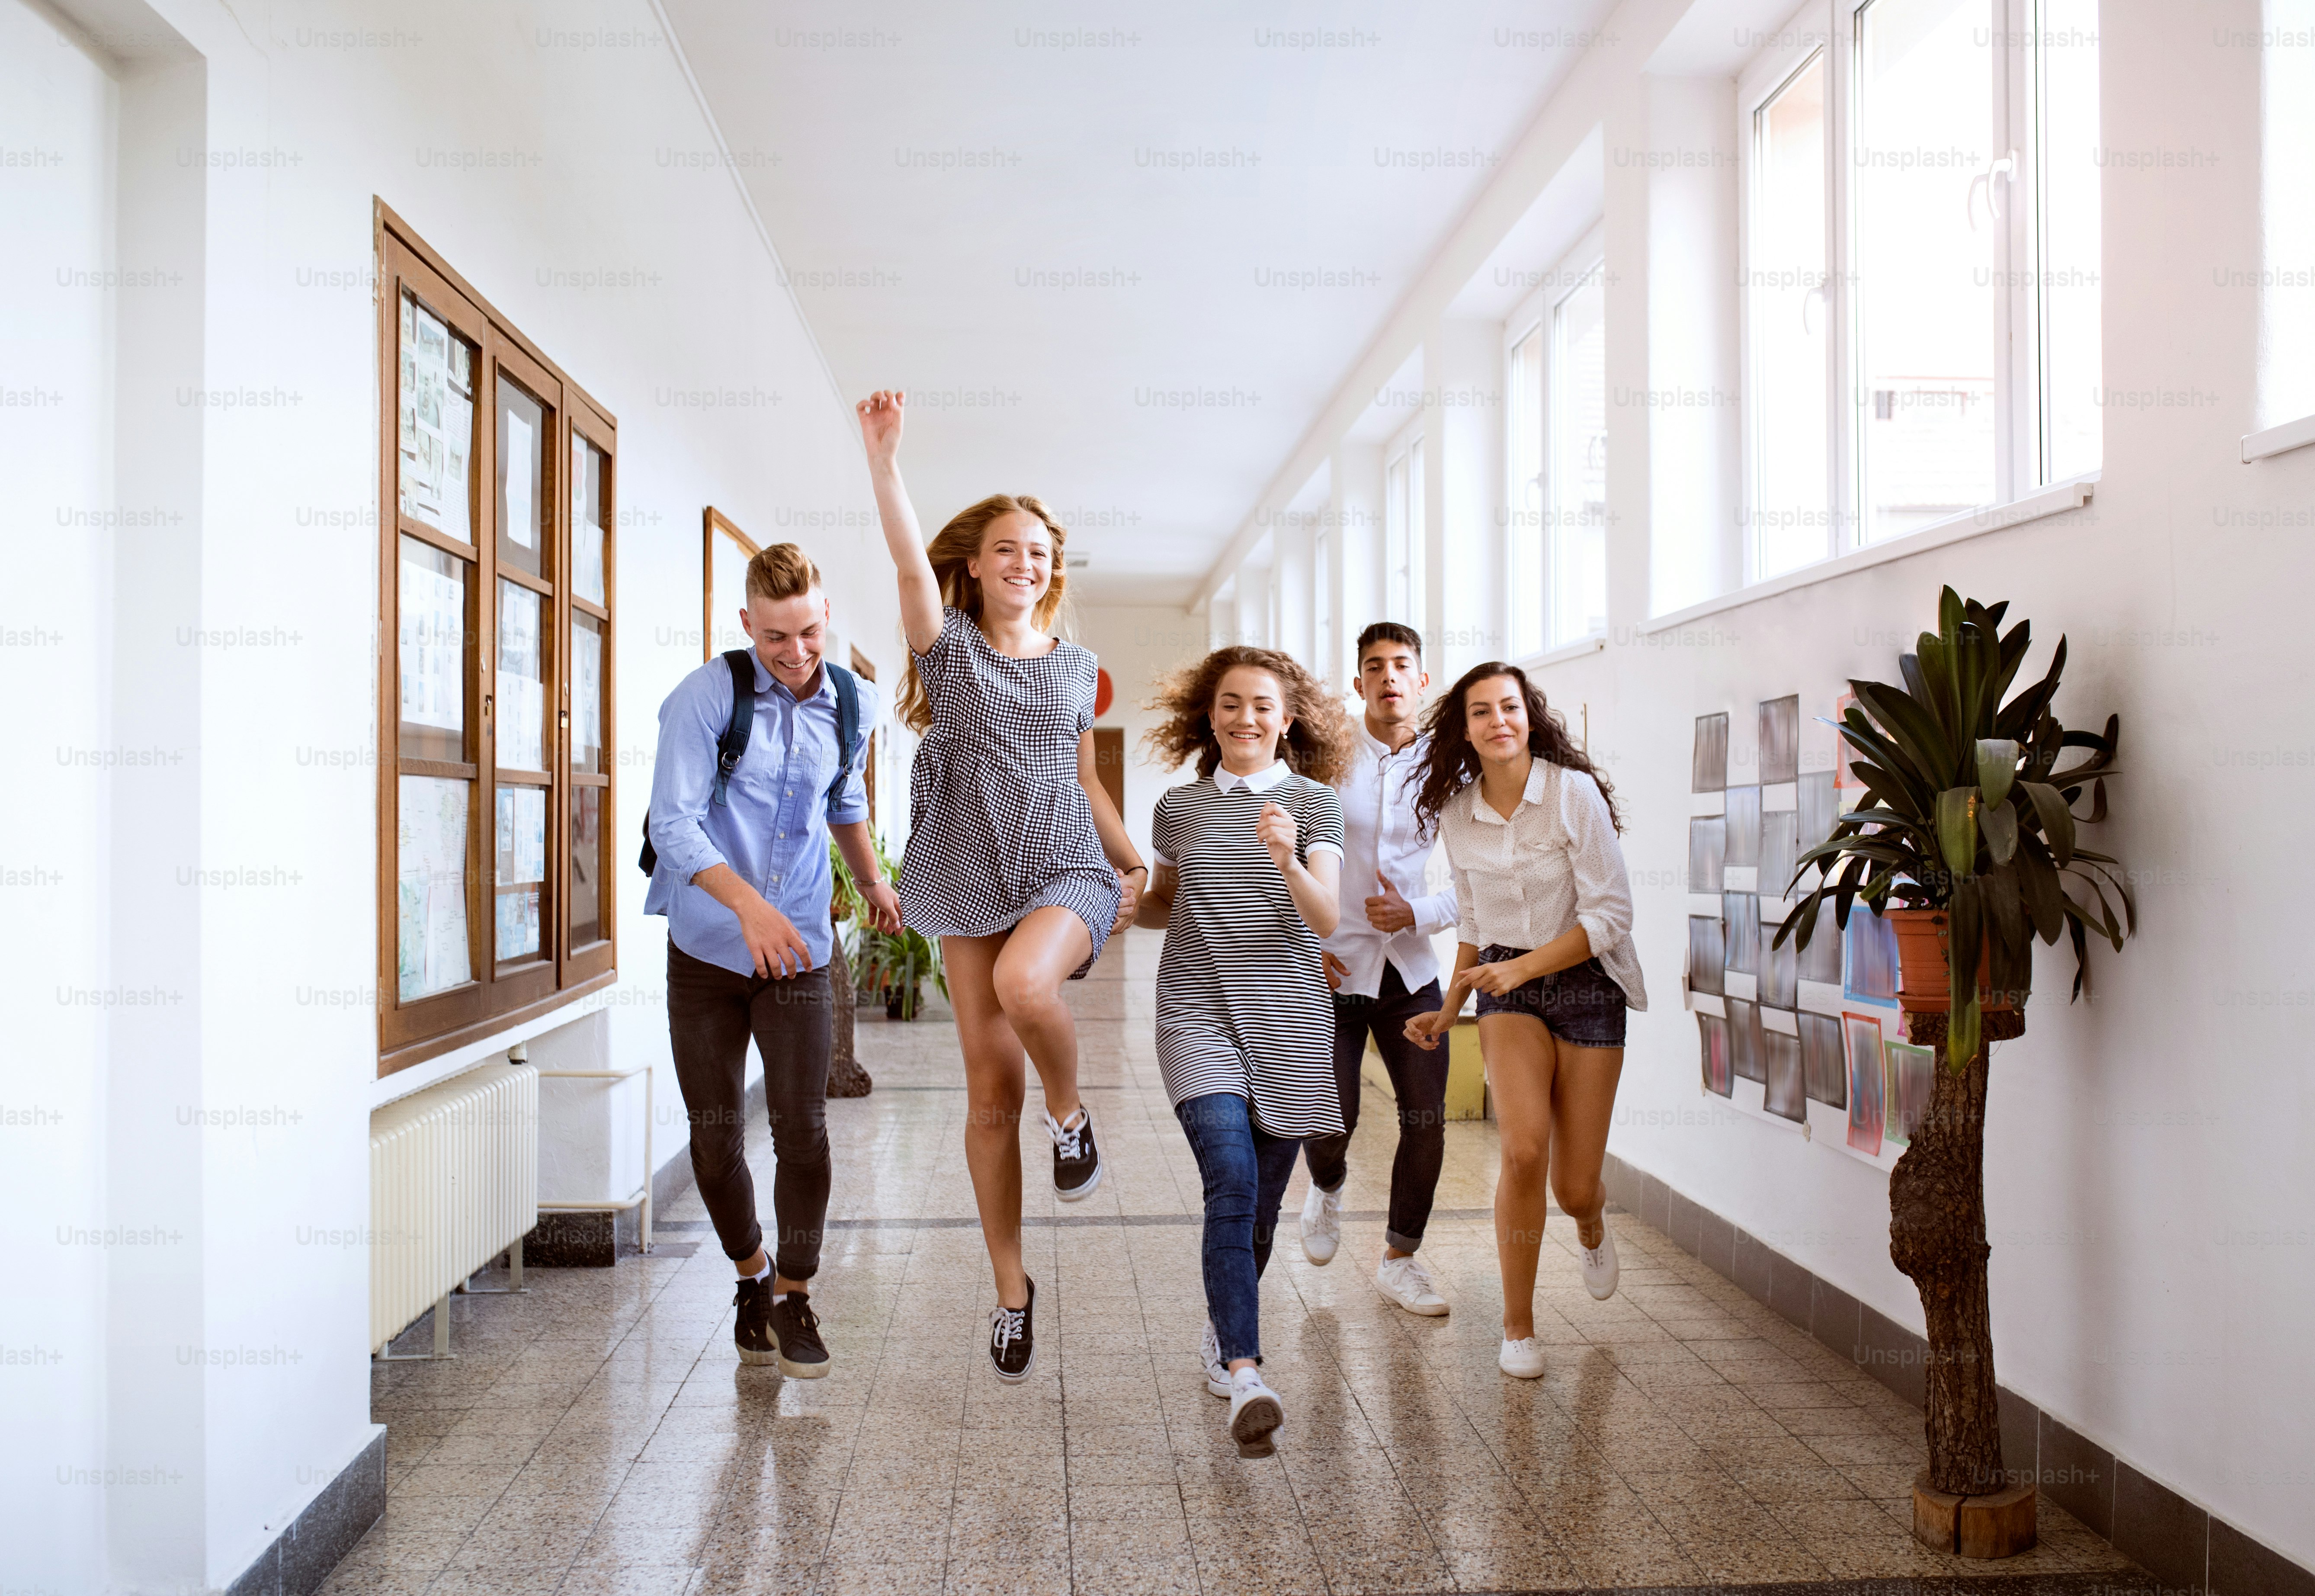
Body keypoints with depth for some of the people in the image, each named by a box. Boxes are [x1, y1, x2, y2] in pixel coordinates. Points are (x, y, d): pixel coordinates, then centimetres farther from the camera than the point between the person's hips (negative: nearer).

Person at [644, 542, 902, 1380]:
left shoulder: (851, 704, 3)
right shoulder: (704, 698, -11)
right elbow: (673, 823, -19)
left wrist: (871, 880, 26)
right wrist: (746, 902, -32)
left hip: (800, 949, 2)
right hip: (707, 950, -2)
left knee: (802, 1129, -3)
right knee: (714, 1134, 7)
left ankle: (794, 1295, 14)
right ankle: (751, 1274, 30)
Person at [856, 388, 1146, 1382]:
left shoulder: (1077, 668, 10)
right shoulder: (949, 644, 3)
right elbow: (910, 560, -15)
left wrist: (1133, 863, 7)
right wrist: (882, 455, -26)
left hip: (1066, 870, 0)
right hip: (973, 882, 0)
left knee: (1024, 983, -35)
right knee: (989, 1093, 2)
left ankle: (1071, 1112, -4)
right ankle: (1011, 1289, 17)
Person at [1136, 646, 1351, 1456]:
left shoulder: (1315, 801, 3)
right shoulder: (1178, 807, 8)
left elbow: (1326, 917, -9)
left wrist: (1288, 860, -28)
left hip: (1287, 1024, 1)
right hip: (1199, 1017, 0)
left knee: (1260, 1205, 9)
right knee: (1232, 1181, -20)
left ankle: (1222, 1329, 34)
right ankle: (1245, 1375, -24)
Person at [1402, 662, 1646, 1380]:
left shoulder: (1574, 792, -12)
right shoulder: (1457, 814, 1)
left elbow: (1612, 916, -14)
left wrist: (1522, 966, -22)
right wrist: (1449, 1010, 16)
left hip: (1587, 986, -2)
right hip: (1506, 988, 2)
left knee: (1575, 1188, 2)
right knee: (1524, 1148, -21)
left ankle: (1591, 1225, 43)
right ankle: (1518, 1327, -2)